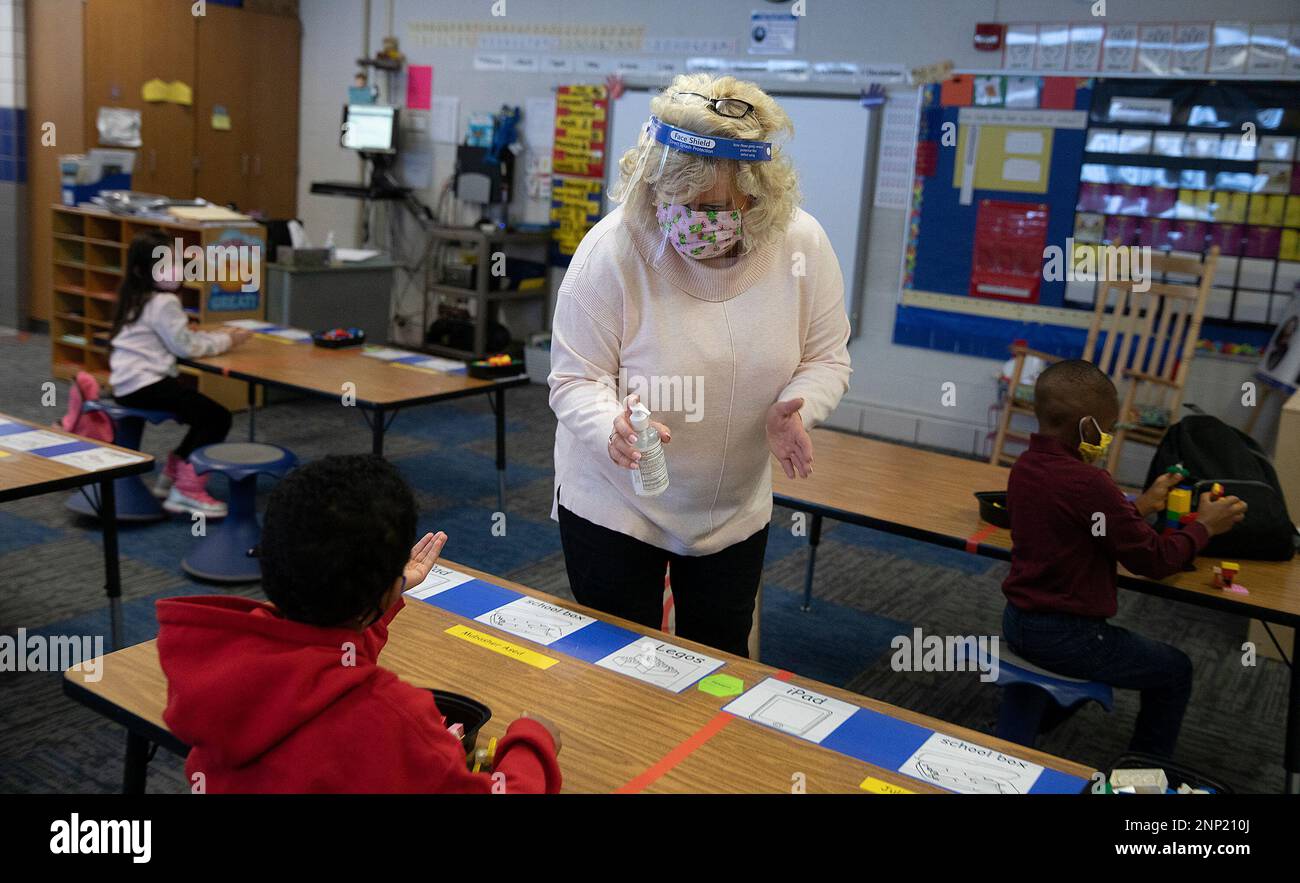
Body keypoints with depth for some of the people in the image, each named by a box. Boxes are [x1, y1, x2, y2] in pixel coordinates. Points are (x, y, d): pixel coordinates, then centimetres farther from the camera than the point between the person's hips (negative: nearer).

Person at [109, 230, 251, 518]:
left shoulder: (140, 298, 18)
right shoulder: (163, 302, -14)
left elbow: (179, 339, 18)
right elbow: (186, 346, -15)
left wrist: (217, 336, 9)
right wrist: (226, 340, -3)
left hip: (130, 383, 10)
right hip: (145, 384, -10)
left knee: (206, 414, 20)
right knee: (218, 417, -13)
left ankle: (171, 477, 25)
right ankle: (187, 491, -14)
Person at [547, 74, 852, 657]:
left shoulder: (801, 244, -14)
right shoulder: (611, 249, -23)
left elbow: (825, 359, -3)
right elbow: (575, 380, -18)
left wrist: (794, 410, -24)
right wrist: (614, 427, -39)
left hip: (736, 510, 3)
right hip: (614, 505, -2)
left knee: (721, 660, 21)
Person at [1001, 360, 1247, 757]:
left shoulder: (1024, 466, 0)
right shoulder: (1090, 483, -25)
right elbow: (1155, 561, -16)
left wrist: (1140, 506, 18)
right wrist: (1204, 526, 0)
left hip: (1017, 622, 8)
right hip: (1064, 637, -8)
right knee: (1176, 670, 14)